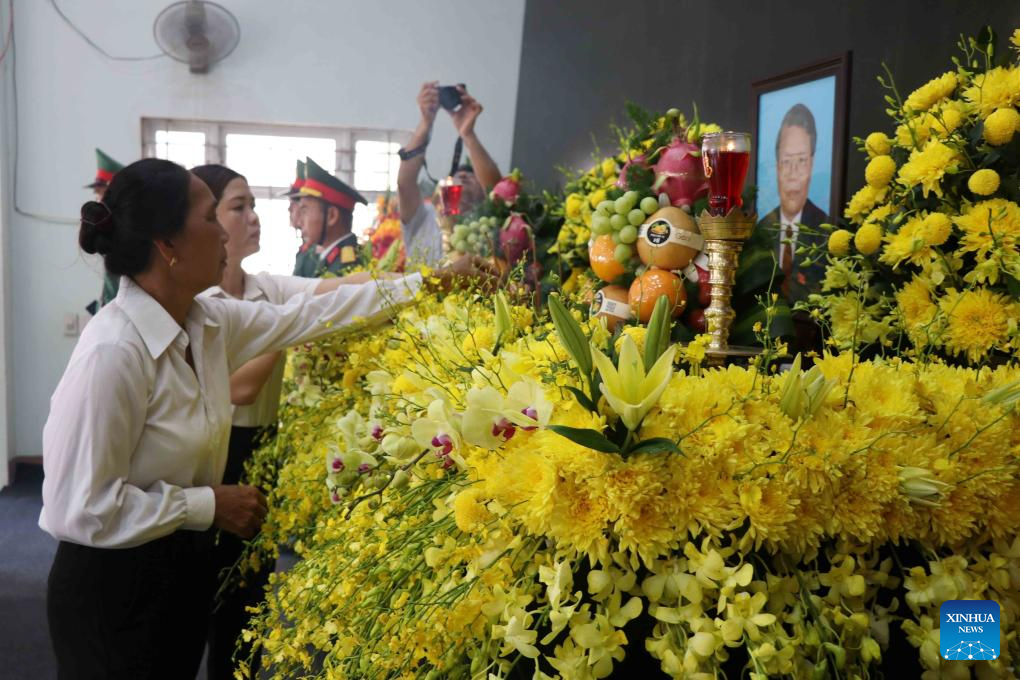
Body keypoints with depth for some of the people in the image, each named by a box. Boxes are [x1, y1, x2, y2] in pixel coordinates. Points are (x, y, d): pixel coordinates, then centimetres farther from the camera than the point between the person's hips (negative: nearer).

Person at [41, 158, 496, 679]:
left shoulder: (206, 320, -3)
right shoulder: (114, 352, -27)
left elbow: (307, 314, 4)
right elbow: (83, 507, -25)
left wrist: (429, 283, 5)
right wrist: (208, 504, -17)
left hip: (183, 566, 8)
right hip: (113, 586, -7)